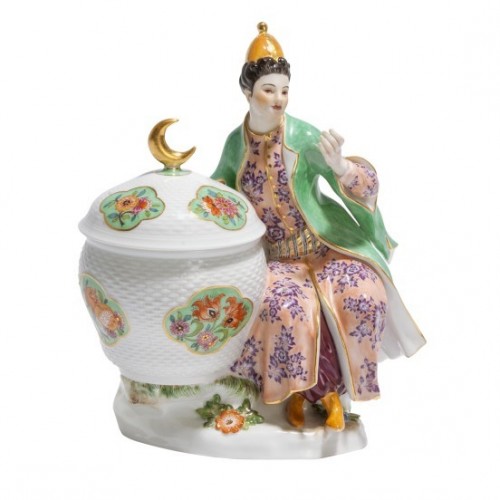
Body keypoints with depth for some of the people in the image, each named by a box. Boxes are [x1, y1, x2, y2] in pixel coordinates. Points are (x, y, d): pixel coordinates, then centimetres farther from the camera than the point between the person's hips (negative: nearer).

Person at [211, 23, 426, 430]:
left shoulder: (305, 136, -11)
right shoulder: (236, 142, 0)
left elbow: (364, 186, -15)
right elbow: (222, 183, 21)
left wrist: (338, 164, -35)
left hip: (322, 243, -1)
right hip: (273, 255, 2)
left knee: (363, 297, -26)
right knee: (284, 309, -29)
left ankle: (333, 385, 0)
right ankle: (301, 385, 2)